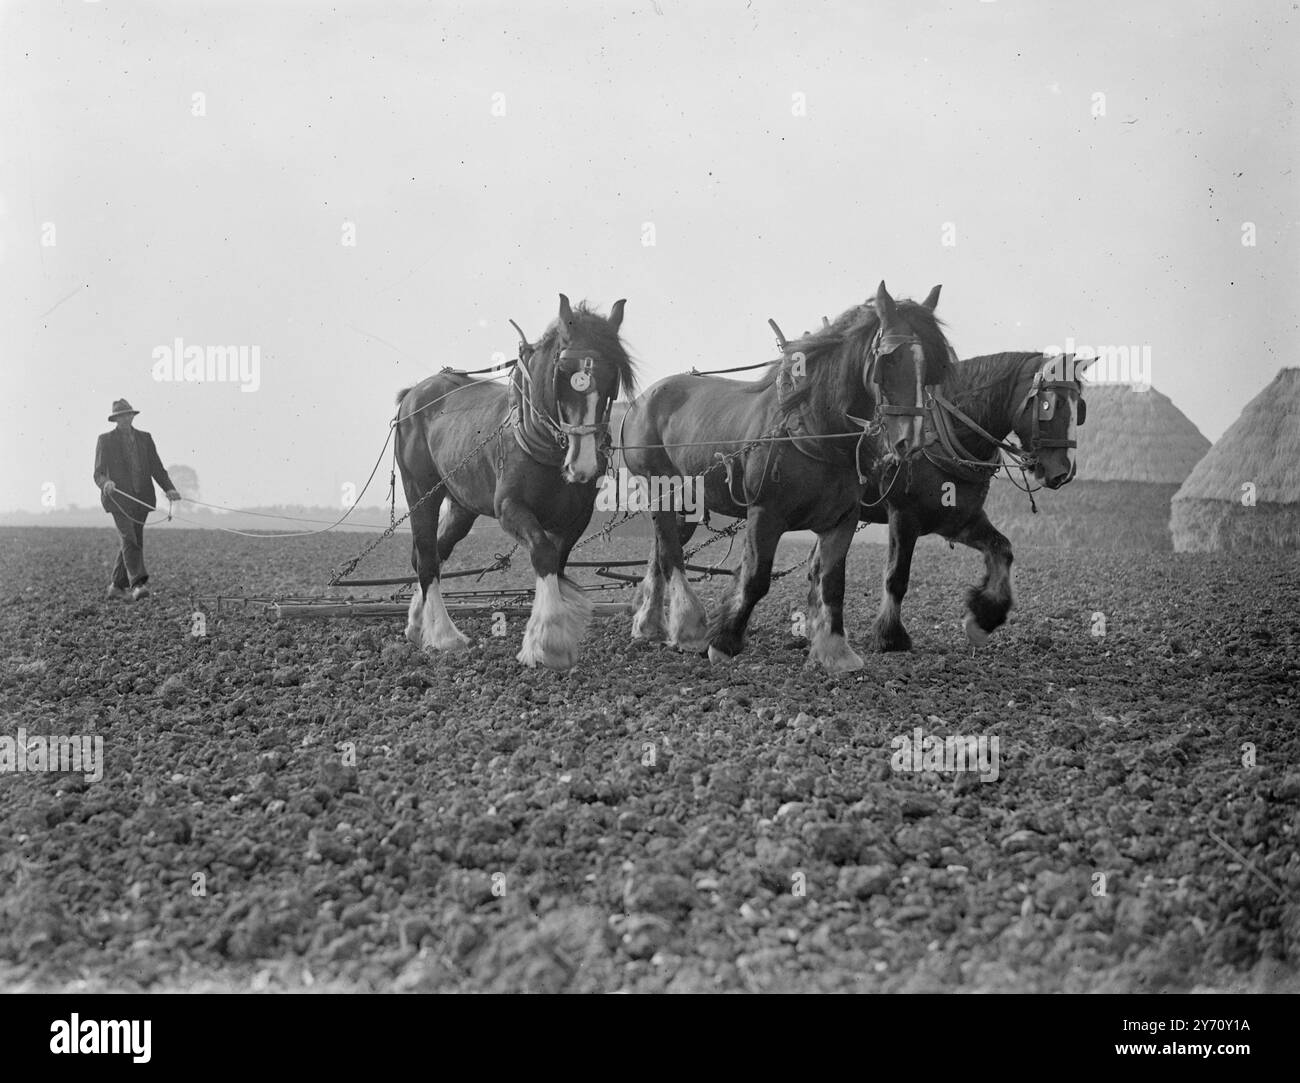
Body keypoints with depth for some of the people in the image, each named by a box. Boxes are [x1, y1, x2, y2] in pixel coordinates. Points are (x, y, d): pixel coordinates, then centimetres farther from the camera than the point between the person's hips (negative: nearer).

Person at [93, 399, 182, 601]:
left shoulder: (145, 438, 13)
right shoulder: (106, 440, 4)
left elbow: (156, 467, 9)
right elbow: (98, 473, -1)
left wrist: (169, 488, -7)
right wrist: (105, 483, -24)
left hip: (141, 498, 4)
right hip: (119, 497, -4)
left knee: (134, 541, 6)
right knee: (129, 538, -18)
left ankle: (117, 586, 18)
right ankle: (138, 584, -29)